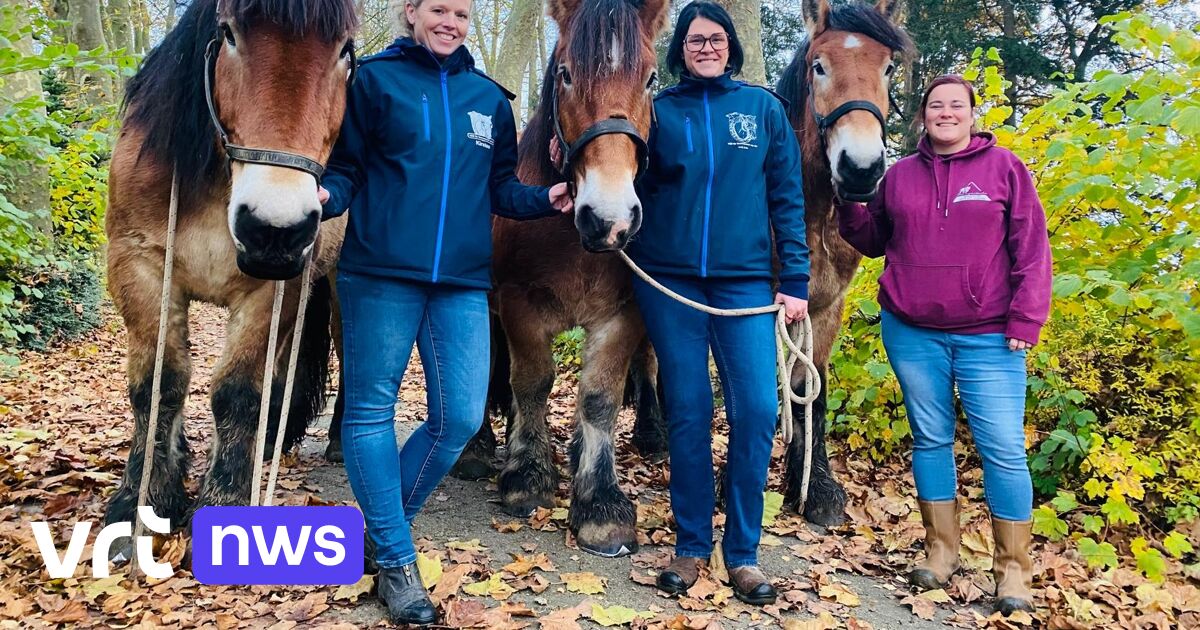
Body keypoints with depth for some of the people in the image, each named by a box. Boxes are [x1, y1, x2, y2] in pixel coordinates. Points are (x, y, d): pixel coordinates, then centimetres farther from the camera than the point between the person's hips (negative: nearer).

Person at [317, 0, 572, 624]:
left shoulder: (490, 99, 14)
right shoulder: (375, 79, 4)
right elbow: (345, 168, 2)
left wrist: (545, 199, -1)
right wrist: (325, 197, -19)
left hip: (463, 281, 3)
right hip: (381, 273, -3)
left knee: (460, 418, 1)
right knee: (371, 408, 3)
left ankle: (385, 521, 25)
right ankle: (396, 561, 16)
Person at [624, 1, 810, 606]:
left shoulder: (764, 108, 8)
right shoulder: (659, 110, 8)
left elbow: (787, 199, 7)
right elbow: (633, 190, 9)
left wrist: (795, 279, 0)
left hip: (745, 279, 0)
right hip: (669, 281, 0)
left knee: (756, 410, -6)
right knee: (687, 413, 4)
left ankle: (743, 551, 9)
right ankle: (691, 546, 18)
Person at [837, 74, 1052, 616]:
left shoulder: (1004, 167, 1)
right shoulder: (900, 175, 9)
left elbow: (1031, 251, -1)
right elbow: (874, 241, 18)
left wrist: (1024, 322, -8)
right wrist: (850, 206, 0)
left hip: (988, 336, -2)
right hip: (911, 332, 3)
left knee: (1004, 448, -1)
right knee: (931, 440, 11)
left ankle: (1013, 567, 14)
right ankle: (941, 549, 26)